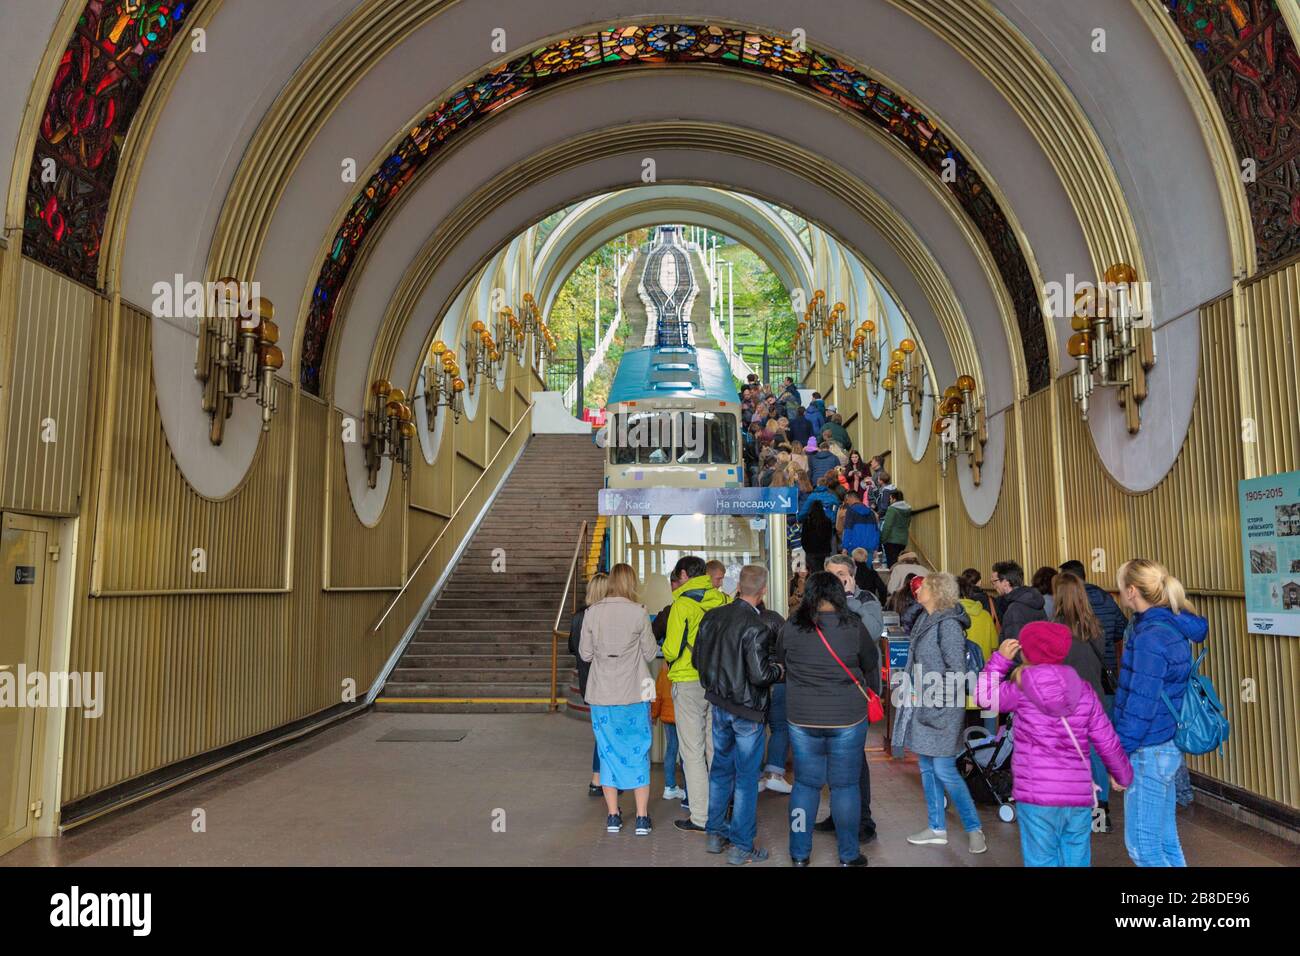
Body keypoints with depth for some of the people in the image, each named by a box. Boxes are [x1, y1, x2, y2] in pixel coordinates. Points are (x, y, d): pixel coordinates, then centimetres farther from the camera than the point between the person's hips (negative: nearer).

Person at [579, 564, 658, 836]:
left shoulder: (592, 612, -5)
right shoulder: (638, 613, -11)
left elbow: (585, 653, 2)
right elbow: (650, 653, -3)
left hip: (602, 695, 2)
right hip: (634, 694, -2)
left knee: (608, 751, 13)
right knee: (638, 752, 10)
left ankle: (613, 816, 18)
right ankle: (642, 817, 13)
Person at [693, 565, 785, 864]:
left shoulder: (712, 616, -1)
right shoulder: (756, 627, -22)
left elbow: (697, 660, 7)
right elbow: (760, 675, -24)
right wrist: (779, 669, -4)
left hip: (719, 704, 6)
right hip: (747, 709, -6)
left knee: (720, 768, 20)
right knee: (746, 776, 6)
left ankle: (715, 834, 31)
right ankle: (741, 846, 14)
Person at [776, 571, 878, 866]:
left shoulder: (790, 628, -5)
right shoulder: (854, 627, -8)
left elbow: (780, 664, 10)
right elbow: (872, 665, 7)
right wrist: (875, 692, 26)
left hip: (802, 719, 2)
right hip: (848, 720, -1)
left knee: (805, 784, 13)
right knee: (845, 786, 11)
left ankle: (799, 853, 21)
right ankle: (848, 856, 22)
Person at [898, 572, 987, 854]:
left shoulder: (948, 624, -16)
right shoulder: (926, 620, 10)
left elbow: (956, 670, -17)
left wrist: (935, 700, -16)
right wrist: (915, 694, 11)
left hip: (941, 709, -9)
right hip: (923, 706, 9)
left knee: (944, 770, -4)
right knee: (927, 769, 14)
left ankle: (974, 828, 12)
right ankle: (937, 829, 25)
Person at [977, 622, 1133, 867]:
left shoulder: (1021, 690, -6)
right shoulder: (1084, 691, 5)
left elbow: (987, 697, 8)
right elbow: (1107, 741, 8)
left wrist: (1000, 659, 10)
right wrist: (1124, 775, 24)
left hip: (1036, 796, -4)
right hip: (1079, 795, 4)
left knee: (1042, 860, 5)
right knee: (1076, 860, 14)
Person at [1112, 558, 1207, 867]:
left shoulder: (1150, 637, -21)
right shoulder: (1173, 627, 6)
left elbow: (1140, 705, -21)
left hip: (1149, 752, -9)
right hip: (1167, 746, 9)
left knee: (1142, 844, 2)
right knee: (1165, 839, 17)